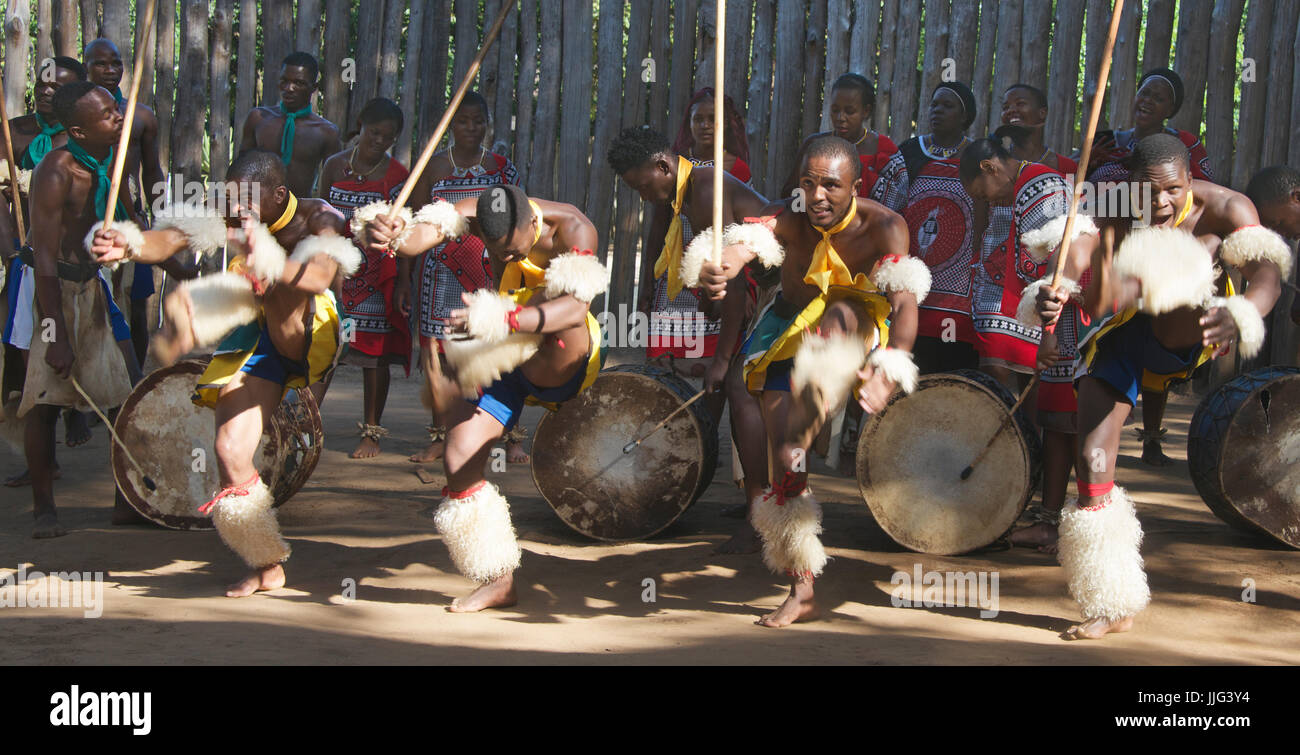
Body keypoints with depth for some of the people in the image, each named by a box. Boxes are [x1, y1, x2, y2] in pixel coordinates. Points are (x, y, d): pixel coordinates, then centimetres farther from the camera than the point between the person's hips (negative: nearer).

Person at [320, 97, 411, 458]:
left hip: (379, 274, -2)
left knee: (375, 354, 0)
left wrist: (403, 282, -6)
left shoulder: (398, 176, 1)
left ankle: (371, 433, 9)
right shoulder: (335, 166, 8)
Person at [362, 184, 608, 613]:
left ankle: (456, 393, -43)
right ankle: (499, 582, 6)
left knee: (562, 322, -39)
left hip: (561, 365, -5)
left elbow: (574, 307, -45)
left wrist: (500, 321, -62)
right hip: (506, 362, 5)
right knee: (459, 461, -7)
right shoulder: (482, 213, -15)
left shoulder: (572, 229, -28)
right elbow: (430, 228, -36)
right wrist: (392, 238, -61)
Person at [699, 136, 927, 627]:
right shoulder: (788, 218, -18)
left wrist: (889, 371, -52)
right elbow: (748, 240, -40)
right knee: (784, 458, -7)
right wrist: (719, 267, -66)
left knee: (837, 314, -37)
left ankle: (818, 397, -68)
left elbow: (905, 301, -34)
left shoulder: (884, 227, -22)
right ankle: (802, 592, 3)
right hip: (786, 339, 2)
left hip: (861, 336, -2)